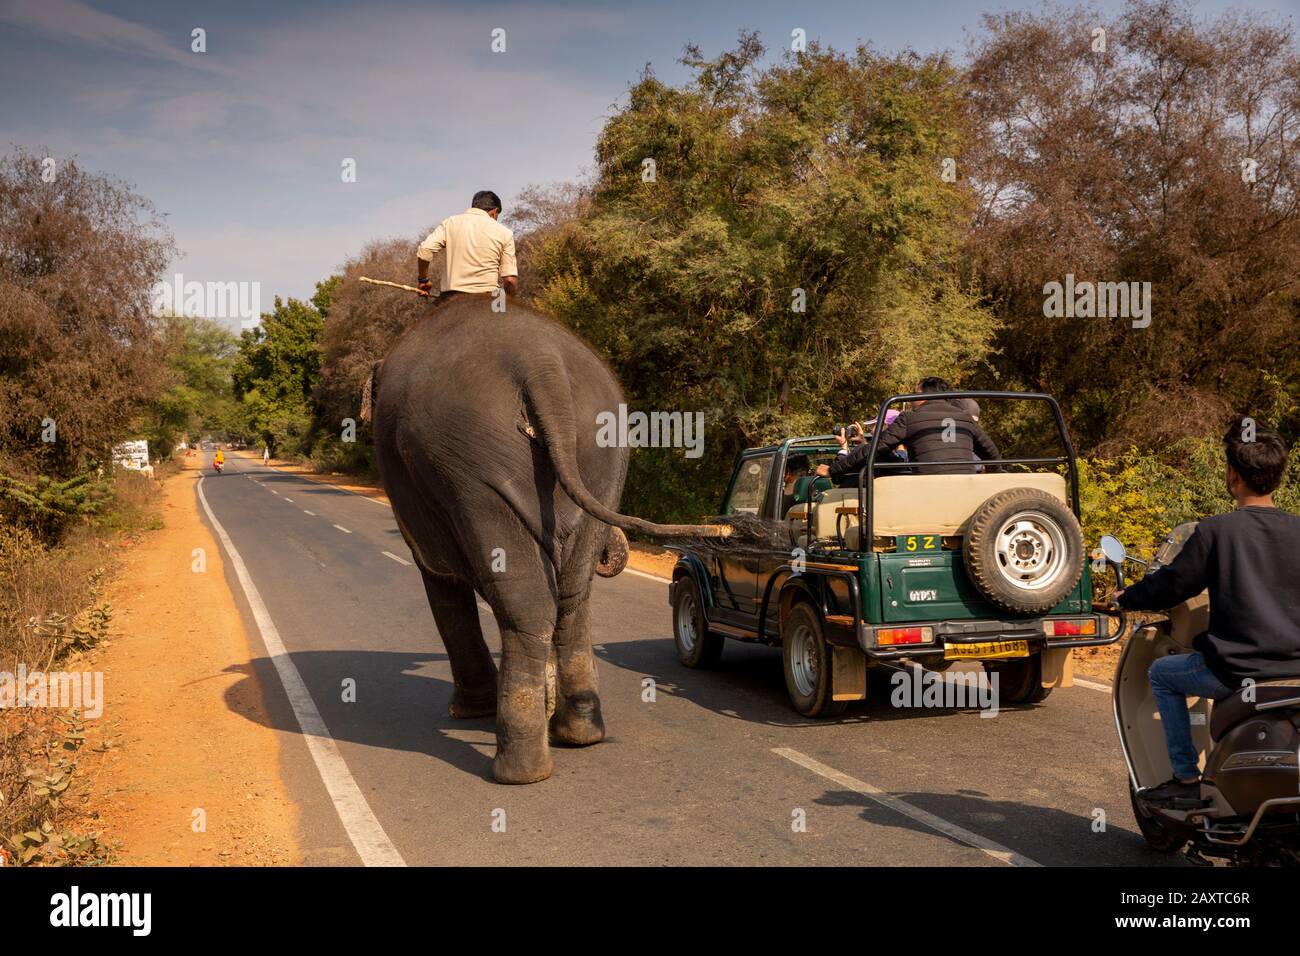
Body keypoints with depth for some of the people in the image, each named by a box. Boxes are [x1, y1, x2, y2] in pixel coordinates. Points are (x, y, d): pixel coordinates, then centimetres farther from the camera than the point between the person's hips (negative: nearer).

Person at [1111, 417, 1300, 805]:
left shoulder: (1215, 531, -13)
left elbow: (1171, 585, -4)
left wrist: (1127, 598, 15)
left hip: (1236, 669, -5)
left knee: (1161, 674, 20)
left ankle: (1186, 778, 16)